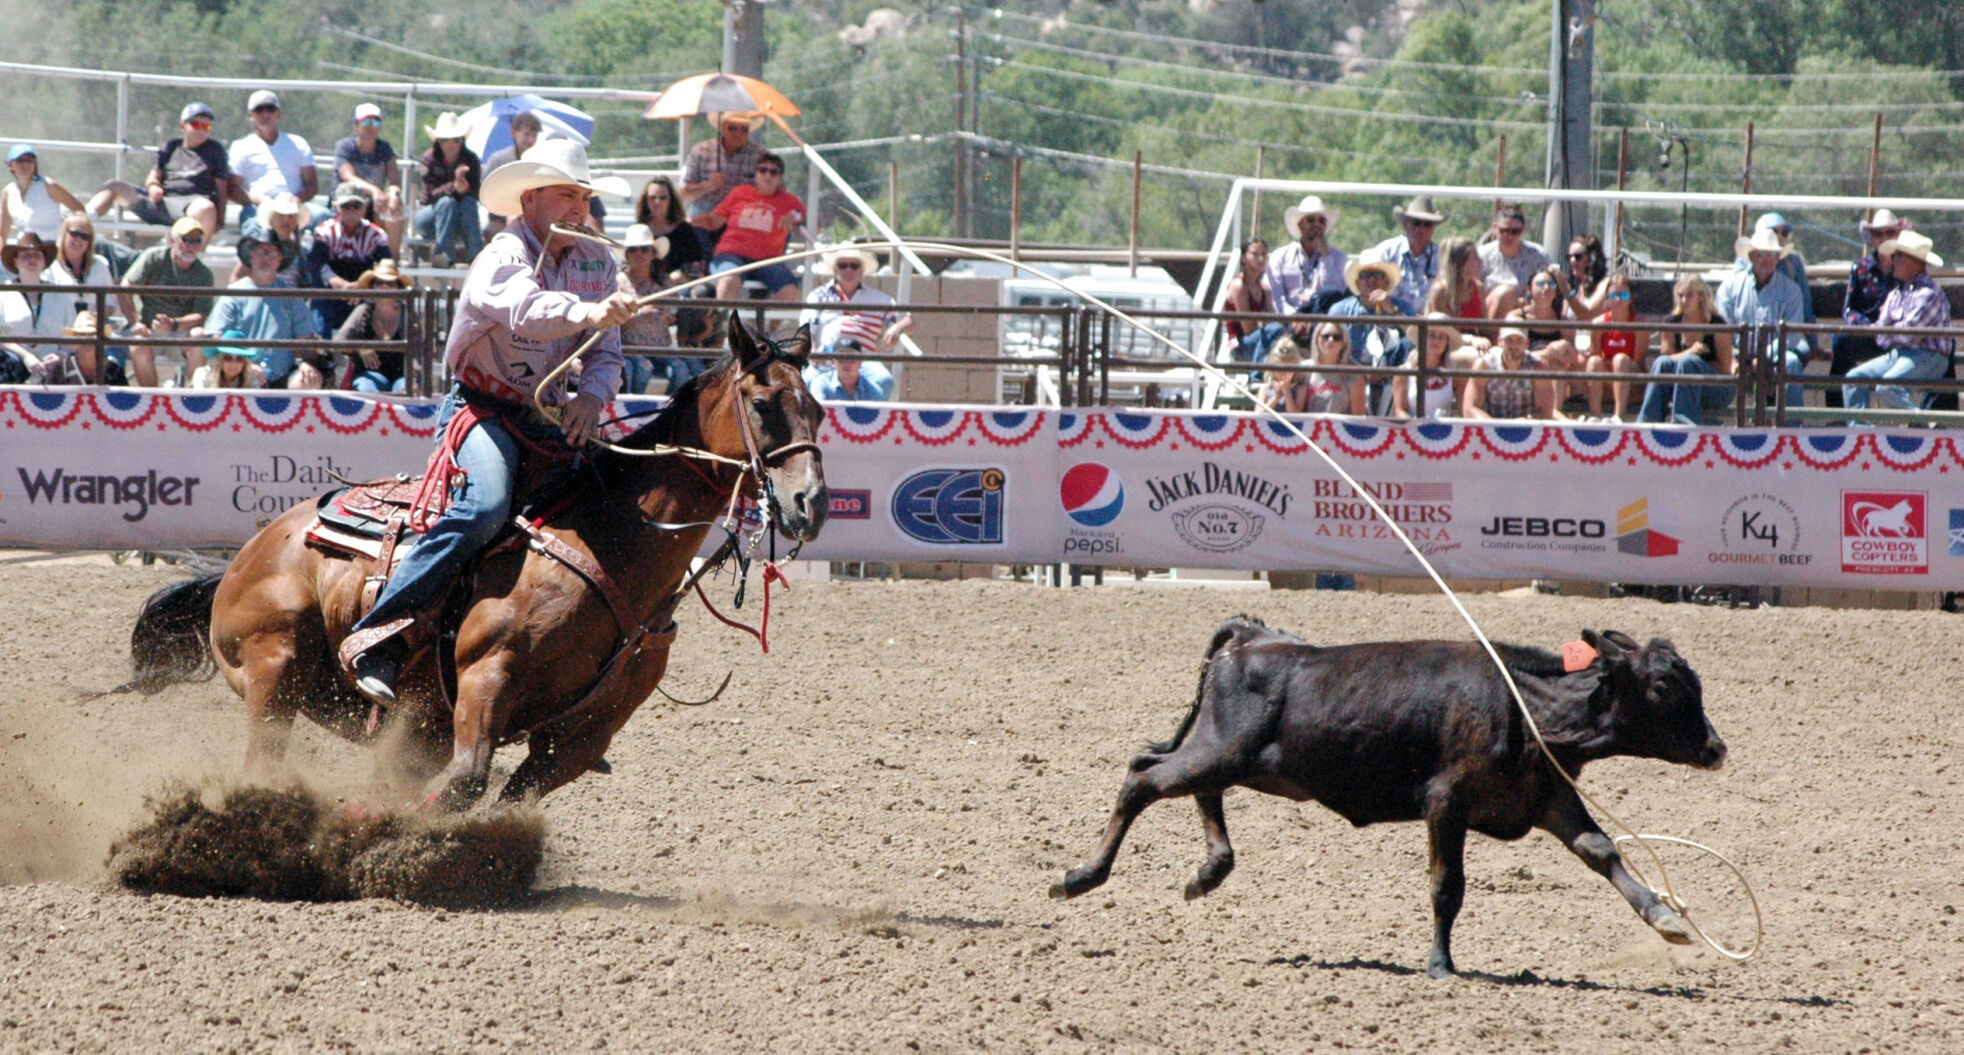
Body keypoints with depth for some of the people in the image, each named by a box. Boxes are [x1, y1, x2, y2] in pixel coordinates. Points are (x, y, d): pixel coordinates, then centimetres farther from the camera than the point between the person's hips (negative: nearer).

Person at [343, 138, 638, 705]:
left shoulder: (597, 263, 7)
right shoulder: (503, 260, -16)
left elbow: (607, 353, 8)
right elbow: (526, 310, -40)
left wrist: (593, 394, -16)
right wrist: (588, 314, -59)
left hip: (550, 419, 8)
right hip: (483, 409, -8)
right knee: (484, 508, -32)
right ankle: (374, 637, -32)